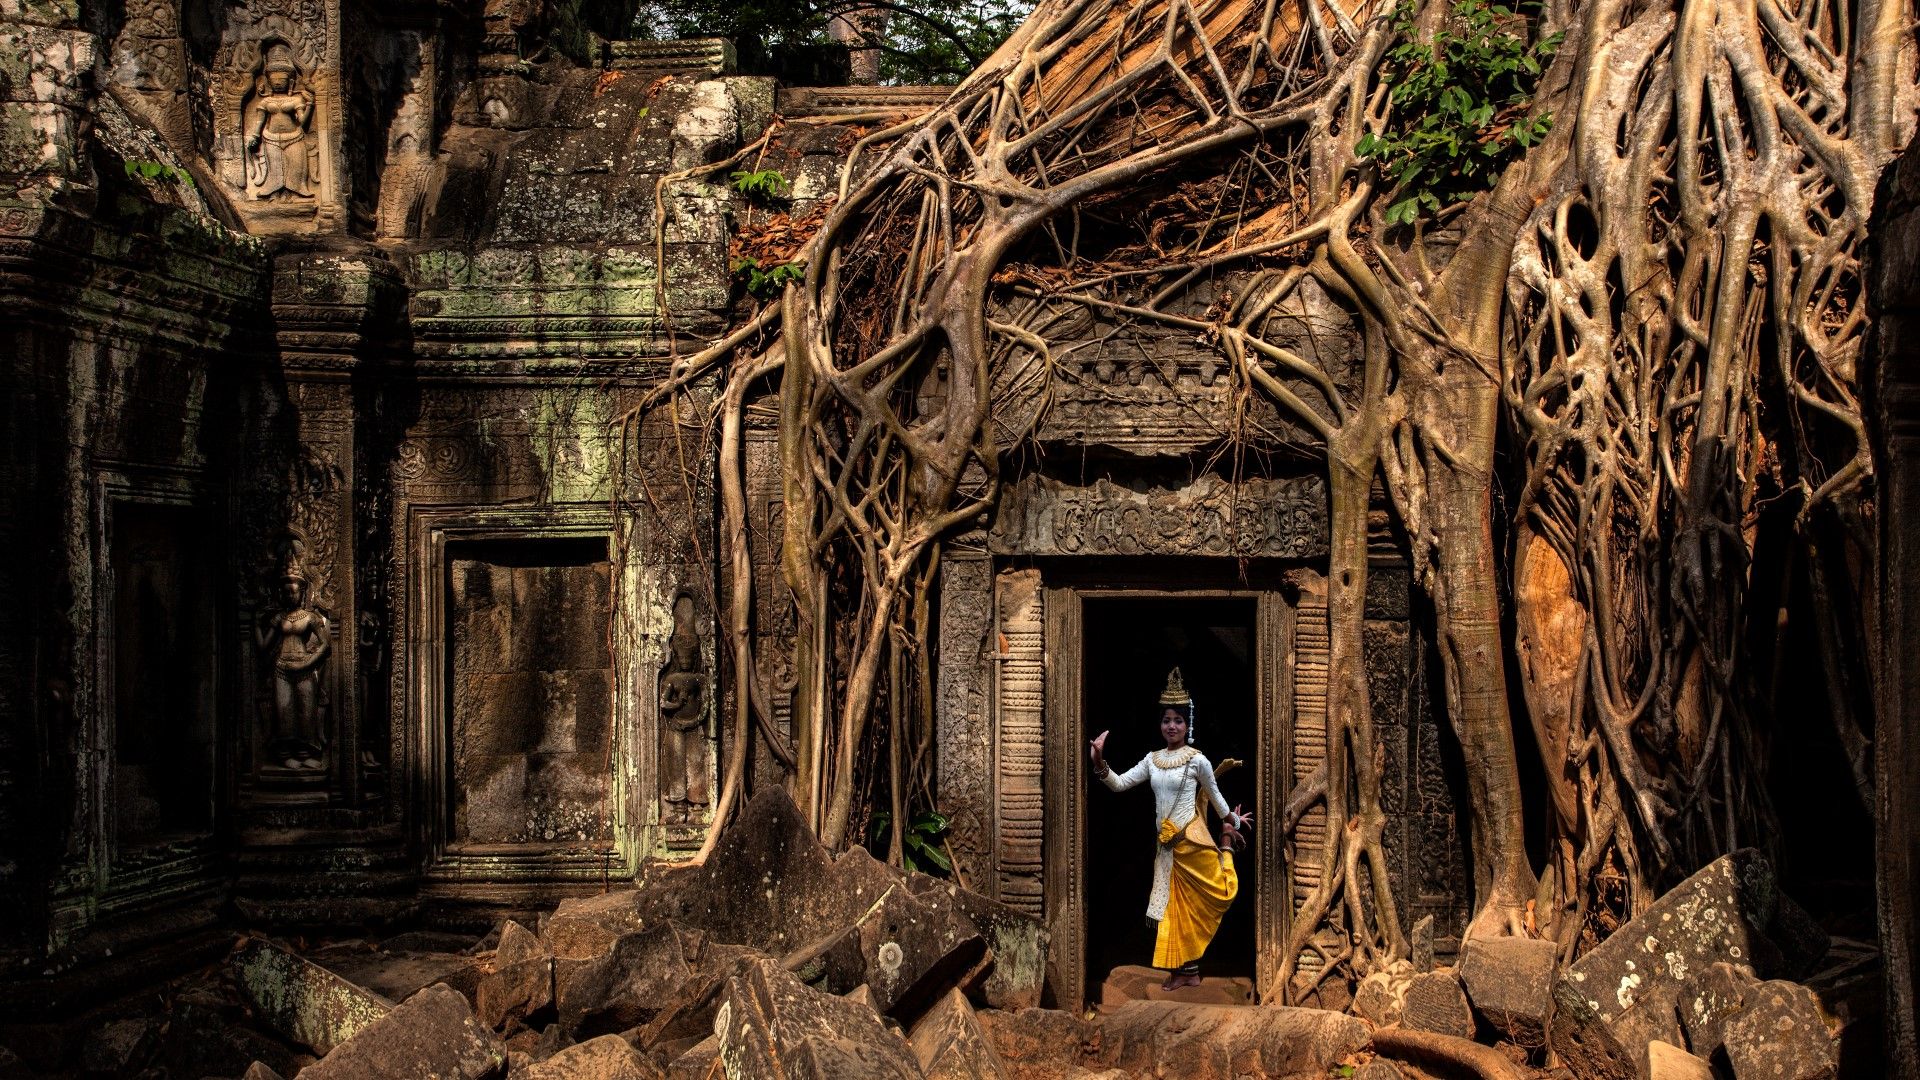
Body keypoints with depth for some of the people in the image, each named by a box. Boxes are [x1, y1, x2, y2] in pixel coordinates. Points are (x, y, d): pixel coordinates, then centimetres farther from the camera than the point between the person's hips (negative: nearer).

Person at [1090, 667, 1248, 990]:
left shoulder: (1197, 760, -8)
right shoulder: (1152, 760, 4)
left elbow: (1215, 795, 7)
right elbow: (1119, 784, 0)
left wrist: (1232, 821, 18)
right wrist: (1099, 761, -15)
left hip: (1192, 840, -4)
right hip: (1167, 843, 4)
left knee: (1218, 892, 3)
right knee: (1175, 905, 6)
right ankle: (1187, 971, 14)